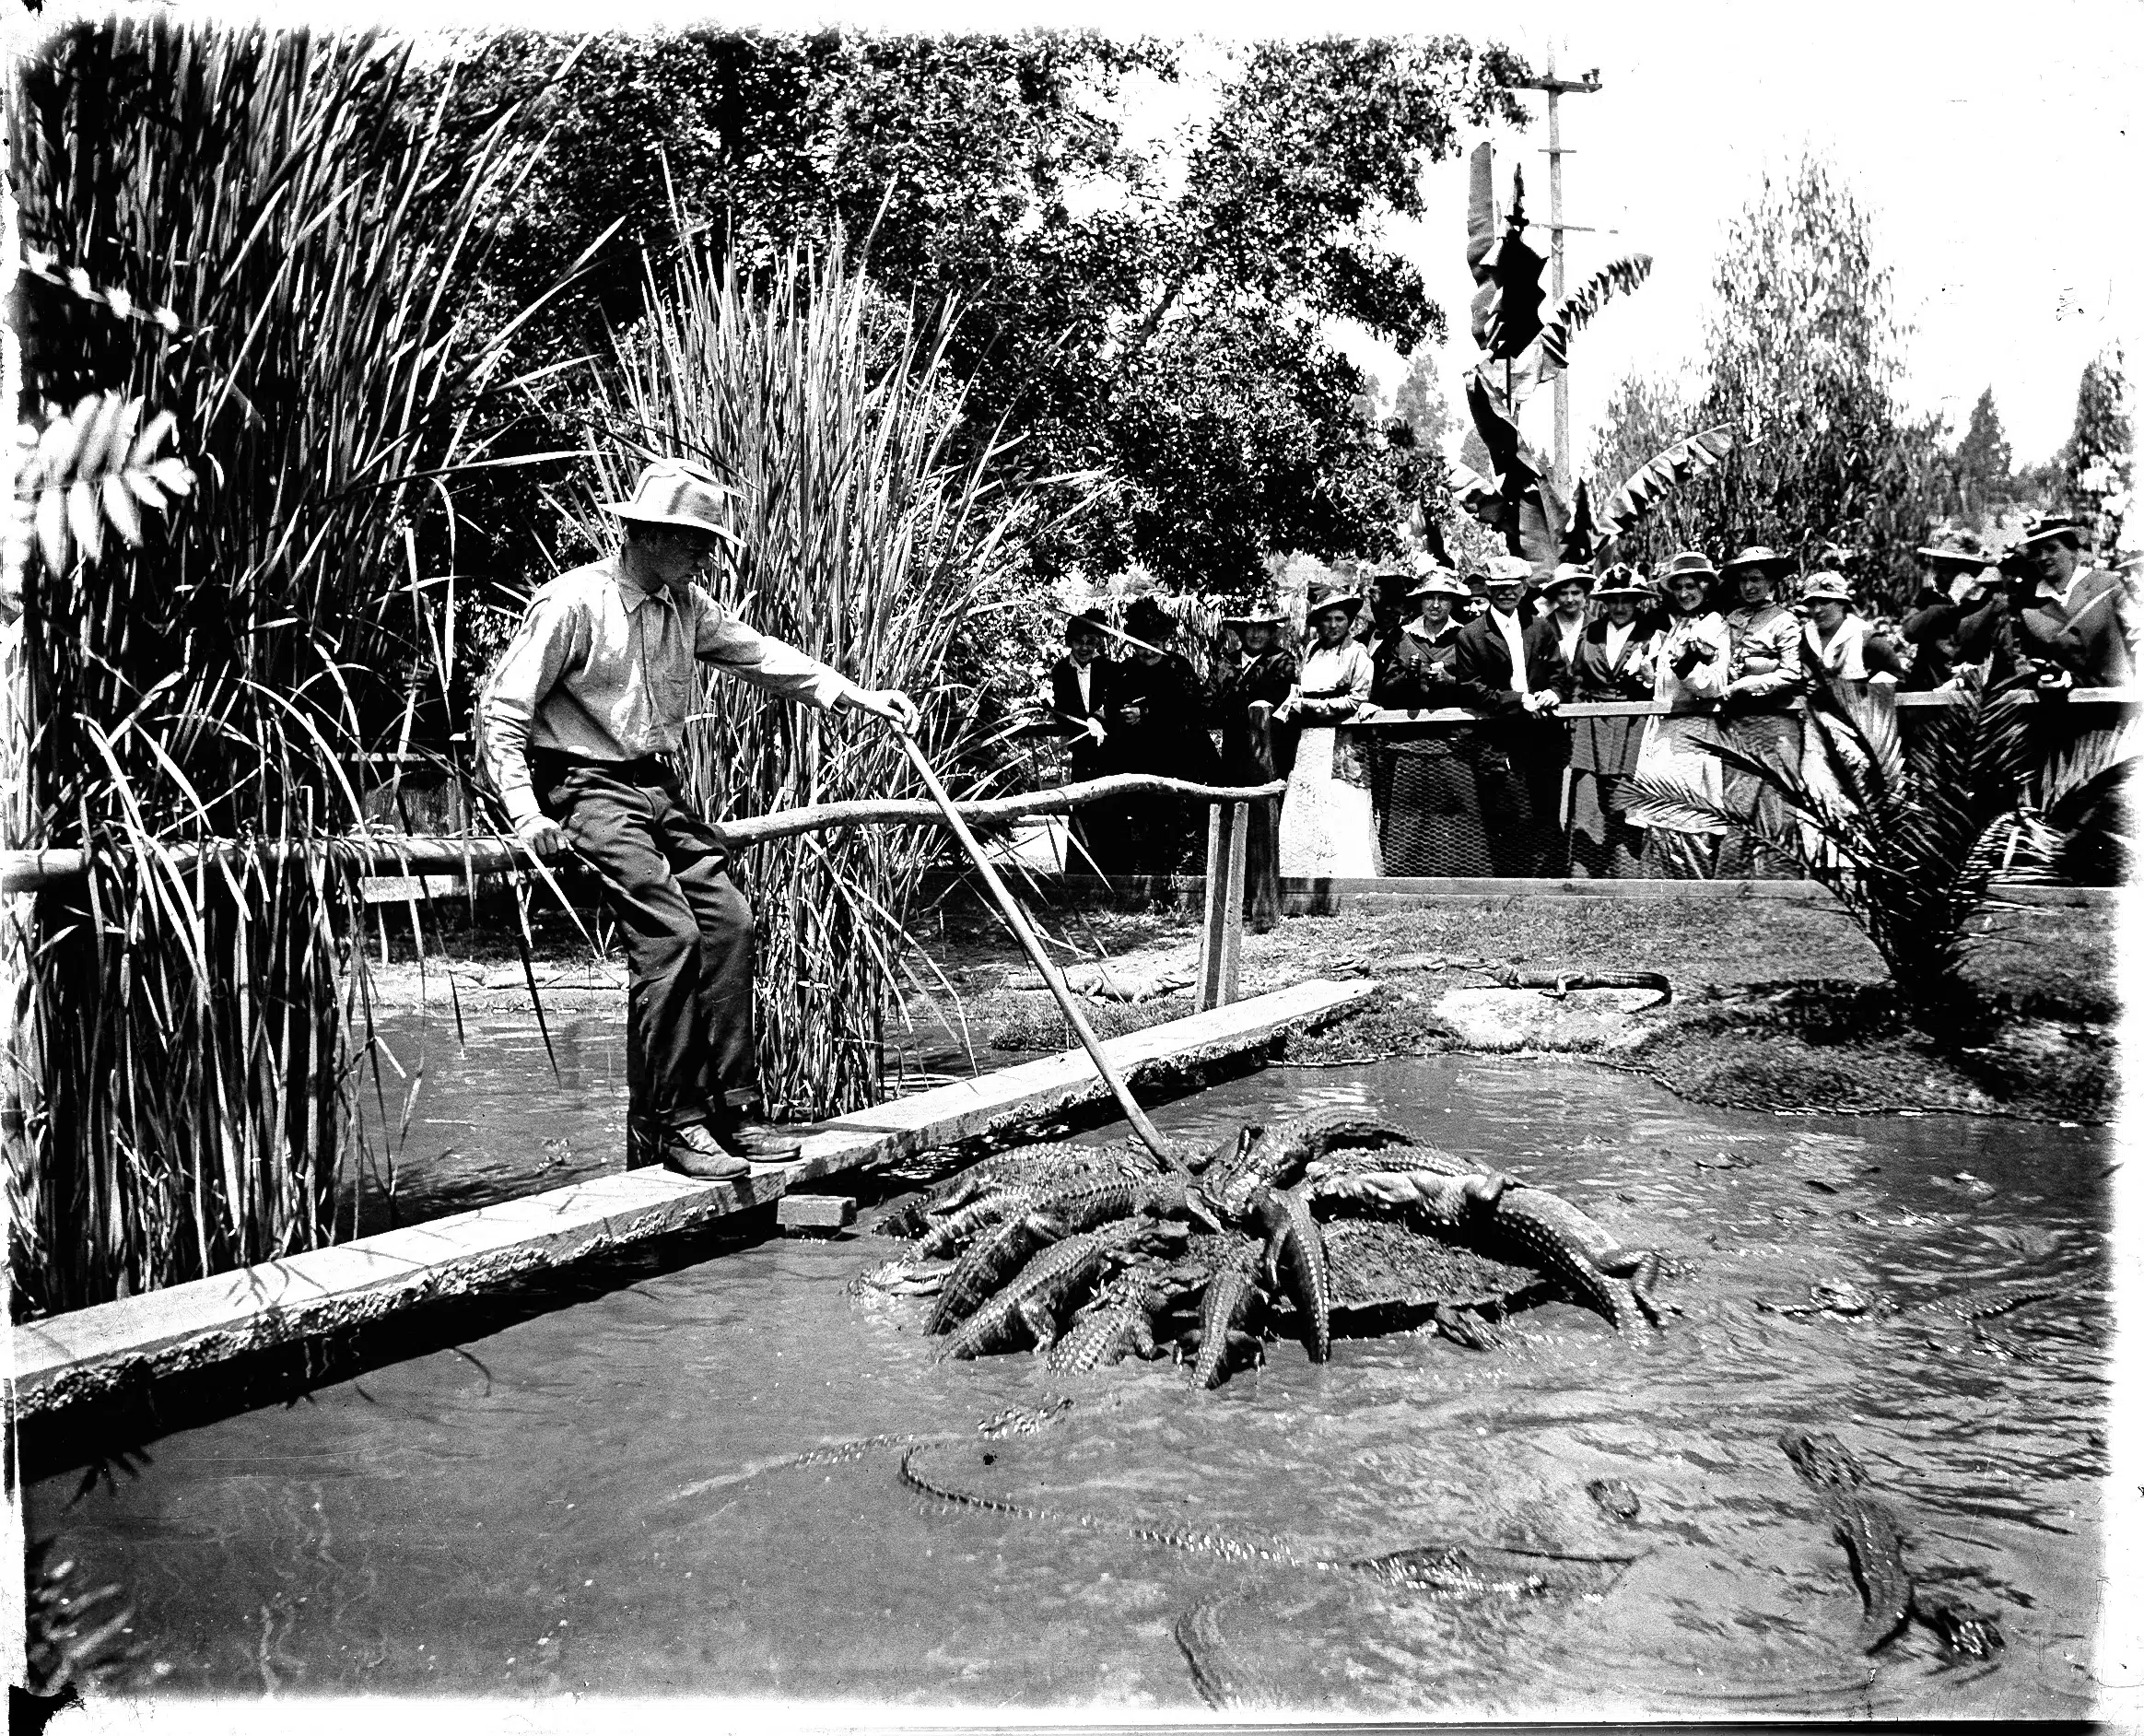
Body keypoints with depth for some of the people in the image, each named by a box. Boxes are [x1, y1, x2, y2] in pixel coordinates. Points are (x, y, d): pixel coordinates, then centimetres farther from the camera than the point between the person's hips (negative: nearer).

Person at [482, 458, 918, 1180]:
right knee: (670, 933, -19)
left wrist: (857, 696, 2)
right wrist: (526, 813, -20)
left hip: (660, 788, 8)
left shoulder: (684, 603, 9)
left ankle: (725, 1110, 4)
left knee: (729, 920, -3)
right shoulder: (572, 602, -13)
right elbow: (503, 707, -12)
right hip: (589, 788, -8)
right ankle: (666, 1127, -9)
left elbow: (756, 652, 11)